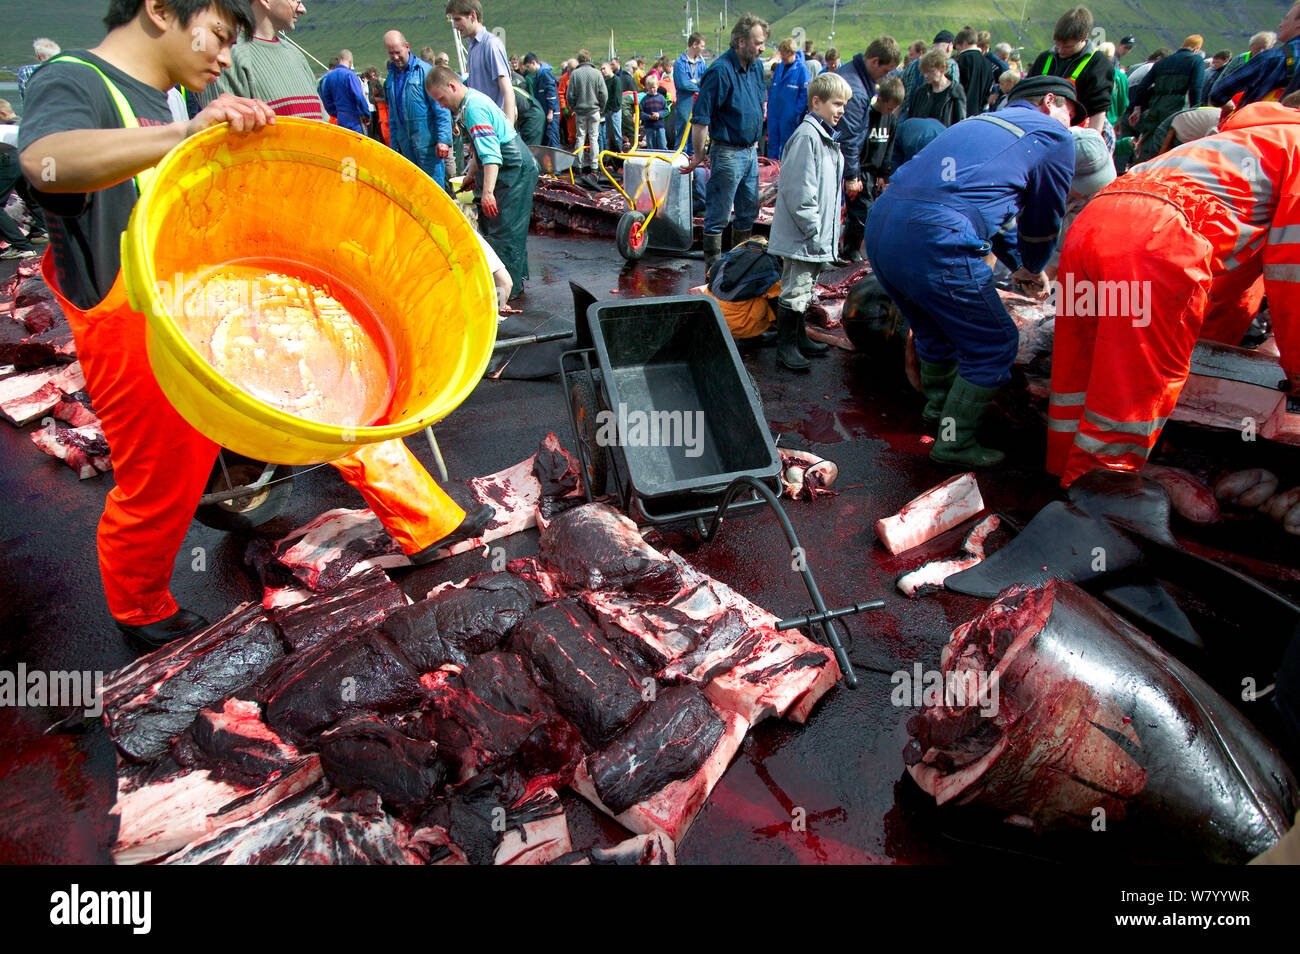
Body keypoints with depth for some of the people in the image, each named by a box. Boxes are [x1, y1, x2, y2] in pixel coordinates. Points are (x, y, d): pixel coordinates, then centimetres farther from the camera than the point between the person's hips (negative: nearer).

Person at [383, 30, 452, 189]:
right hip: (405, 145, 6)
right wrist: (394, 145, 17)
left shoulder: (425, 70, -6)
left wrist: (443, 140, -18)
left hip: (428, 142, -6)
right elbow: (392, 117, 20)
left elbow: (441, 109, -10)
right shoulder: (391, 77, 14)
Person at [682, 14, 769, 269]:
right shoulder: (721, 71, -18)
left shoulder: (756, 66, 8)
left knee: (749, 210, 17)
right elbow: (700, 119, -18)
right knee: (718, 214, 1)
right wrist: (699, 155, -12)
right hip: (727, 153, -8)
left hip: (750, 151, 8)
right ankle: (713, 264, 12)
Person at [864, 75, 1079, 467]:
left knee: (937, 328, 31)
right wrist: (1032, 269, 37)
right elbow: (1043, 222, 18)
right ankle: (954, 442, 15)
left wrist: (1019, 264, 45)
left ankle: (938, 405, 50)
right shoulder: (1054, 136, 10)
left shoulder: (980, 121, 34)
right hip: (934, 241, -8)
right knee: (993, 343, 8)